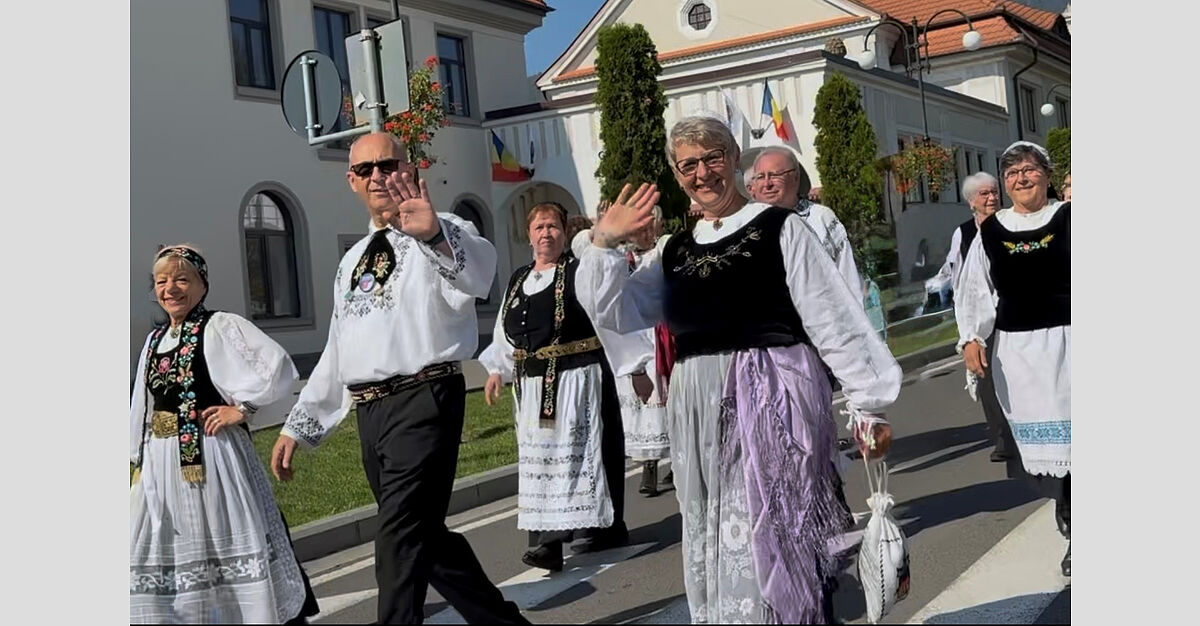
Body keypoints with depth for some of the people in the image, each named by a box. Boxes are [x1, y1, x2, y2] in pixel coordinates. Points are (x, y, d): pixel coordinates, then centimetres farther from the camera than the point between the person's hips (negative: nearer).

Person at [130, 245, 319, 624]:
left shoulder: (219, 327, -9)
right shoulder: (155, 340, 12)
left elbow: (278, 368, -20)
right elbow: (143, 409, 18)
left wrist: (241, 409, -15)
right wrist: (141, 462, 16)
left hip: (211, 456, -7)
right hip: (161, 464, 7)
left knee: (225, 544, 0)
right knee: (164, 552, 10)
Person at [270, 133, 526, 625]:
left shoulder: (443, 234, -2)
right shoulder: (352, 260, 20)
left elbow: (479, 270, -27)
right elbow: (336, 353, 24)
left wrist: (433, 234, -47)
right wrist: (298, 425, 21)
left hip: (423, 404, -8)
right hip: (370, 413, 8)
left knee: (401, 546, -13)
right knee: (428, 539, 15)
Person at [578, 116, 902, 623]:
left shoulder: (779, 228, -3)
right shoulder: (674, 251, 13)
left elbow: (835, 320, -6)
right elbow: (617, 312, 7)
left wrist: (868, 403, -8)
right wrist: (603, 243, -4)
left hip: (772, 399, -5)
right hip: (700, 412, 6)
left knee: (775, 540, -4)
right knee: (717, 548, 13)